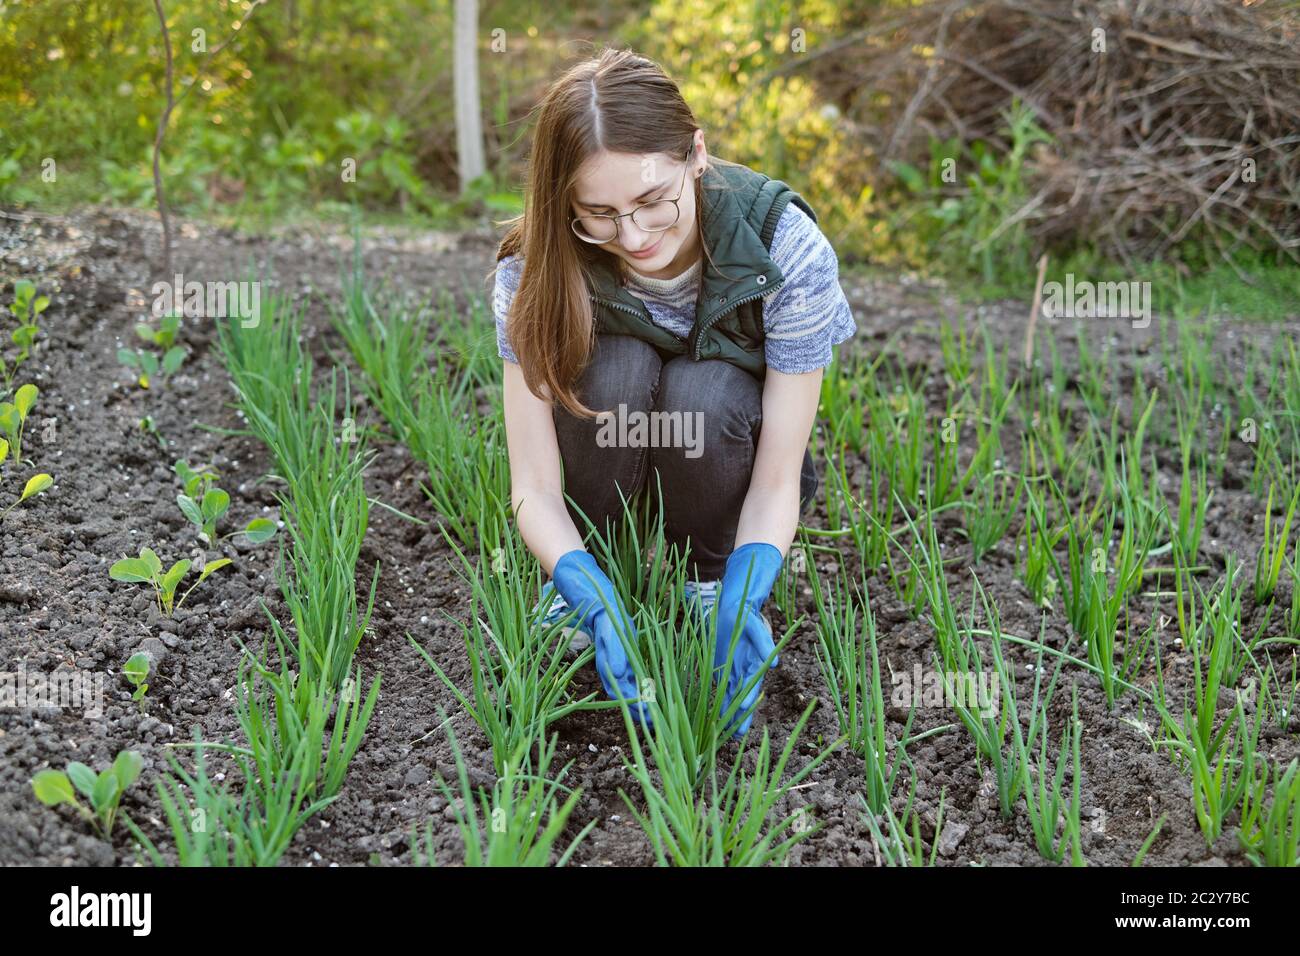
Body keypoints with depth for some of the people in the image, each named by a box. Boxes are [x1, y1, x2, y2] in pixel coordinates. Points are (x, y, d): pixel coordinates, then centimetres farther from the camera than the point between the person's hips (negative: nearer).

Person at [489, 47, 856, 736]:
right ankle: (584, 579, -10)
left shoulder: (786, 248, -30)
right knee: (616, 370, -33)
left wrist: (741, 606, -42)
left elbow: (778, 481, -26)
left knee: (702, 393, -35)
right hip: (608, 460, 1)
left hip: (727, 449, 0)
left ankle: (711, 579, -7)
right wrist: (596, 604, -42)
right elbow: (534, 489, -26)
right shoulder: (535, 268, -27)